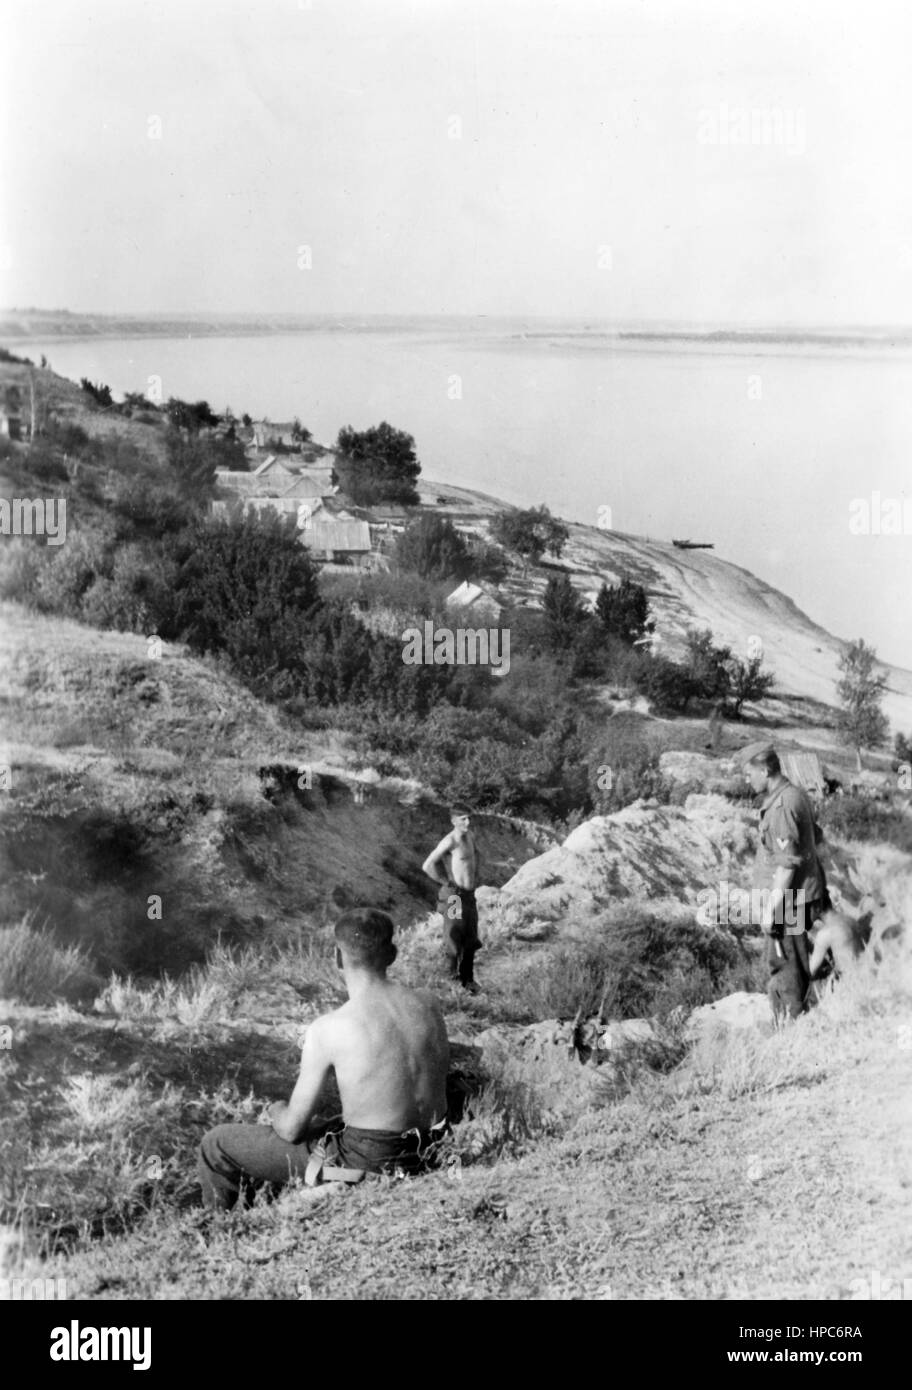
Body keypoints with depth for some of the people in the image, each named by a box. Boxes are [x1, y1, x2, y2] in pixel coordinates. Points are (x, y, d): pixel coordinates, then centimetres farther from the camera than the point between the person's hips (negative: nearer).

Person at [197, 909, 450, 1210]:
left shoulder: (328, 1030, -19)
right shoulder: (428, 1004, -4)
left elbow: (292, 1129, -12)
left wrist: (278, 1111, 12)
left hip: (365, 1163, -7)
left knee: (215, 1146, 10)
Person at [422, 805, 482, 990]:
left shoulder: (470, 836, 8)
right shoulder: (450, 841, -17)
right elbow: (427, 865, -23)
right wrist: (447, 882, -14)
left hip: (469, 895, 8)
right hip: (454, 896, -8)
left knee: (470, 941, 15)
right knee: (454, 941, -2)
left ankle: (467, 979, 27)